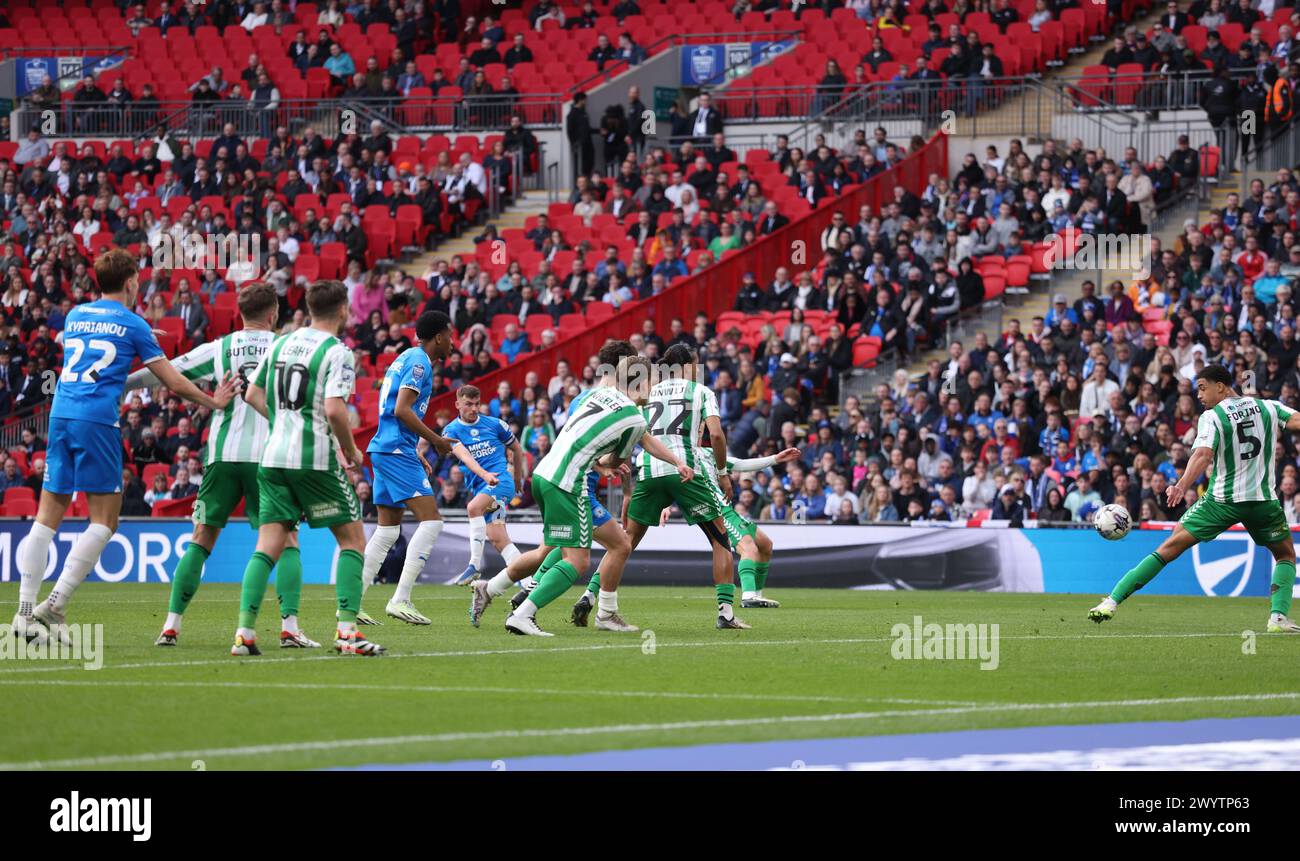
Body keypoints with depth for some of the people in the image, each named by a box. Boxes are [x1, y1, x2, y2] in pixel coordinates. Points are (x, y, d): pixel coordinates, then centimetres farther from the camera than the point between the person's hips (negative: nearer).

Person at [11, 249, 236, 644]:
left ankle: (26, 611, -1)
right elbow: (173, 382, 5)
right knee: (104, 519, 1)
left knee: (48, 516, 6)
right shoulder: (133, 324, 3)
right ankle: (55, 605, -10)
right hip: (98, 421, -6)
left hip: (60, 417, 6)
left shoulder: (75, 316, 18)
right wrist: (213, 401, 19)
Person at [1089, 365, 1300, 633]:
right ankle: (1278, 616, 3)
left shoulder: (1211, 417, -5)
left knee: (1171, 547, 2)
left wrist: (1181, 486, -32)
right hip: (1263, 499, 2)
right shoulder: (1268, 408, 6)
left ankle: (1112, 601, -2)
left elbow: (1203, 454, -21)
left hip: (1222, 499, -2)